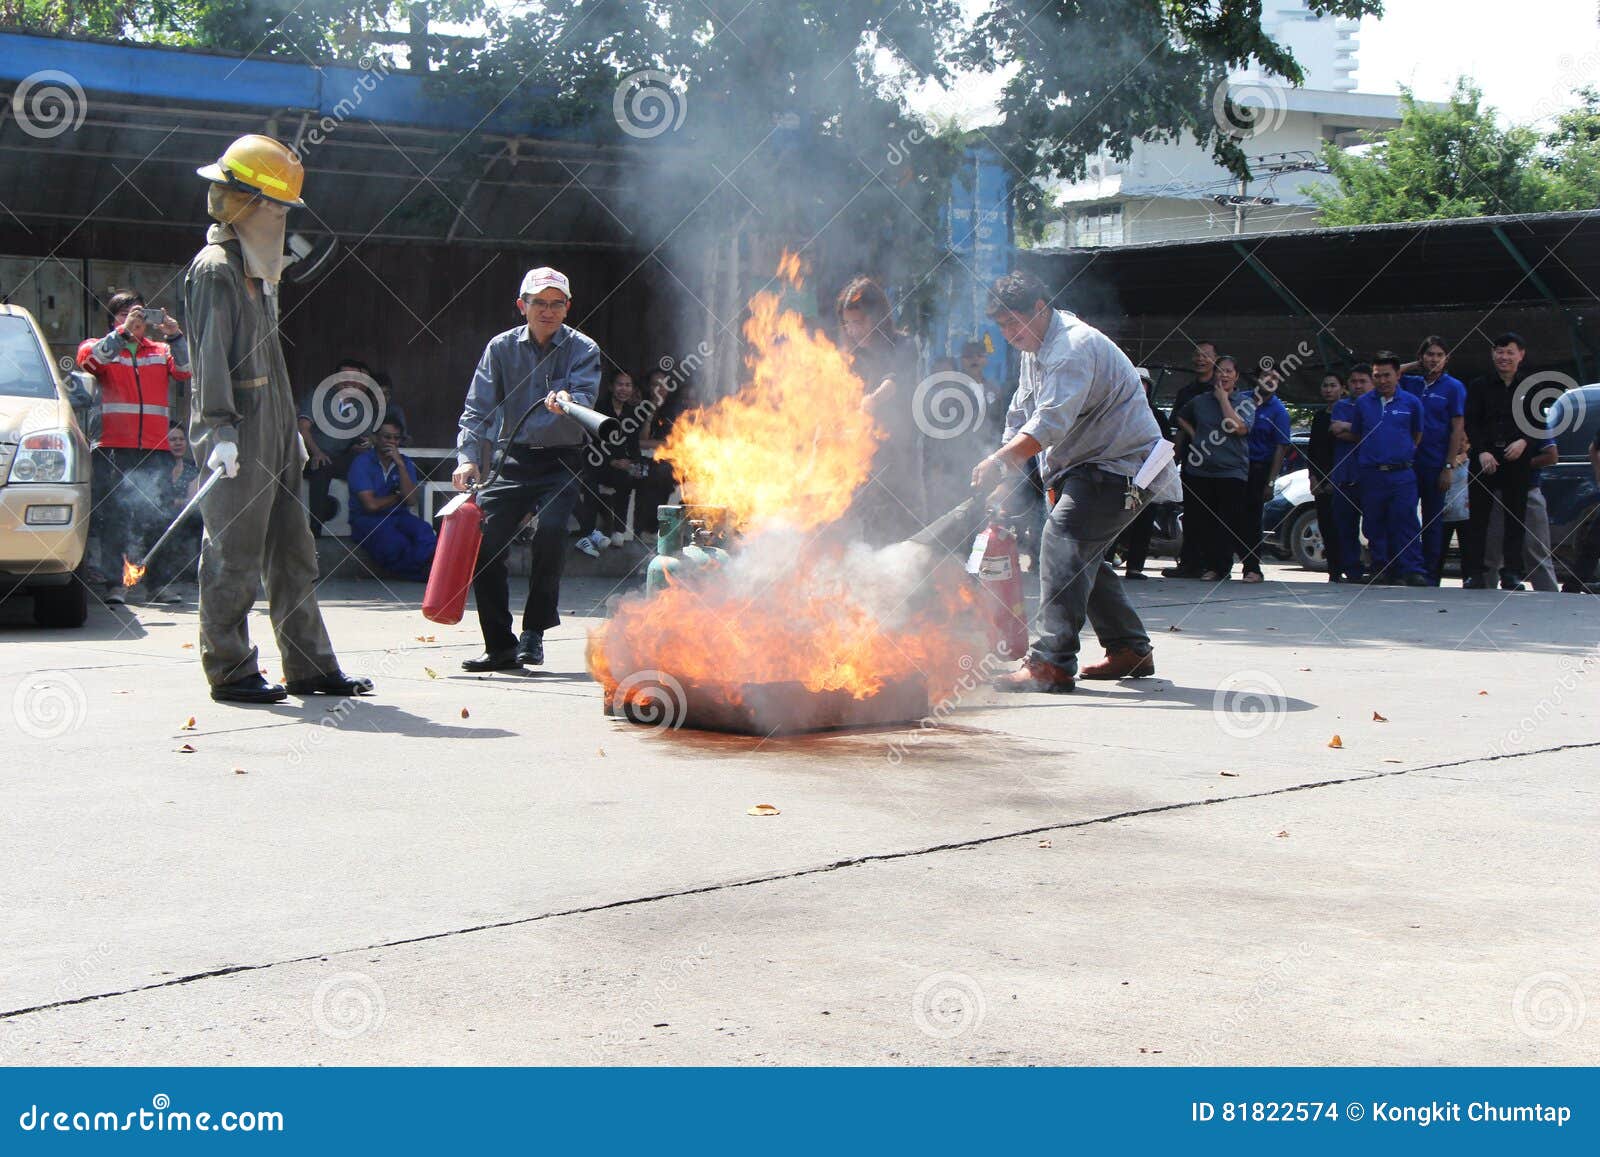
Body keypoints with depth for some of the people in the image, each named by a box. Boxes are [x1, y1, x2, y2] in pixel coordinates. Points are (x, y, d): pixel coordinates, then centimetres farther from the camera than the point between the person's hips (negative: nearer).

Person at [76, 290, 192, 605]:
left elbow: (185, 369, 0)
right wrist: (122, 333, -21)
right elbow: (88, 358, -12)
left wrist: (175, 337, -16)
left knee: (155, 516, 0)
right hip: (114, 447, -2)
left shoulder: (161, 351, 17)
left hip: (154, 448, 2)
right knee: (114, 516, -5)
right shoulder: (103, 348, 11)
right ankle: (115, 583, -4)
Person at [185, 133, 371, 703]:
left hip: (271, 433, 10)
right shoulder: (215, 269, -9)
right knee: (234, 556, -5)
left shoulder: (255, 271, 20)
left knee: (293, 554, 10)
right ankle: (229, 671, 1)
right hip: (236, 436, -10)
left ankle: (310, 667, 14)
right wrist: (219, 427, -24)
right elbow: (211, 354, -17)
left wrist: (290, 427, 23)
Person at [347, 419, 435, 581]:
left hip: (398, 516, 3)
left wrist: (400, 466, -8)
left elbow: (411, 500, -3)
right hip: (367, 519, -3)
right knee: (394, 542, -38)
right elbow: (371, 504, -10)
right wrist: (398, 497, 5)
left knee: (423, 530, -33)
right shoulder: (362, 464, -1)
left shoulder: (406, 463, 12)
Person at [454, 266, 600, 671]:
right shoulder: (502, 348, 3)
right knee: (484, 540, -8)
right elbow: (477, 409, -1)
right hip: (514, 459, 3)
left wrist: (567, 401, -42)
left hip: (562, 461, -3)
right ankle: (500, 645, 6)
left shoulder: (583, 349, -1)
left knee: (551, 528, -27)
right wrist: (468, 458, -16)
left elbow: (585, 397, -18)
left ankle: (534, 630, -10)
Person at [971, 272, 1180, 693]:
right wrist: (1006, 468, 3)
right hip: (1087, 465, 11)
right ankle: (1131, 650, 27)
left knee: (1064, 540, -24)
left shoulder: (1074, 347, -21)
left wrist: (1000, 461, -40)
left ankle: (1051, 663, -30)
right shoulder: (1036, 349, 13)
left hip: (1124, 465, -11)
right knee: (1082, 555, 16)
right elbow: (1021, 416, 18)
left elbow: (1051, 421, -33)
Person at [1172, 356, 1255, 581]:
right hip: (1199, 470, 3)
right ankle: (1207, 564, 10)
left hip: (1232, 471, -3)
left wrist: (1223, 399, -8)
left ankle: (1220, 567, 1)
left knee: (1229, 521, -7)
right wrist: (1193, 435, 13)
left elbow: (1240, 427, -14)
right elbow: (1182, 418, 31)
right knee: (1200, 521, 1)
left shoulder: (1246, 402, 4)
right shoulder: (1200, 401, 13)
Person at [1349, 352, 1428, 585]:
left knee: (1406, 522, -10)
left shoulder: (1411, 402, 5)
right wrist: (1365, 459, 12)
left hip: (1402, 473, -2)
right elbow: (1356, 436, 19)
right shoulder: (1363, 403, 10)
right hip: (1371, 475, 3)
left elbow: (1417, 435, 15)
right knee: (1375, 525, 4)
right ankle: (1381, 569, 11)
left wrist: (1406, 455, 11)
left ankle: (1412, 570, -13)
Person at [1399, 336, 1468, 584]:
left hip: (1435, 465, -3)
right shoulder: (1411, 383, 9)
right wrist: (1413, 366, 6)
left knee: (1433, 521, 4)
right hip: (1407, 462, 3)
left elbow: (1458, 428, -4)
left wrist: (1449, 467, -11)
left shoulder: (1453, 387, -1)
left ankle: (1430, 575, 9)